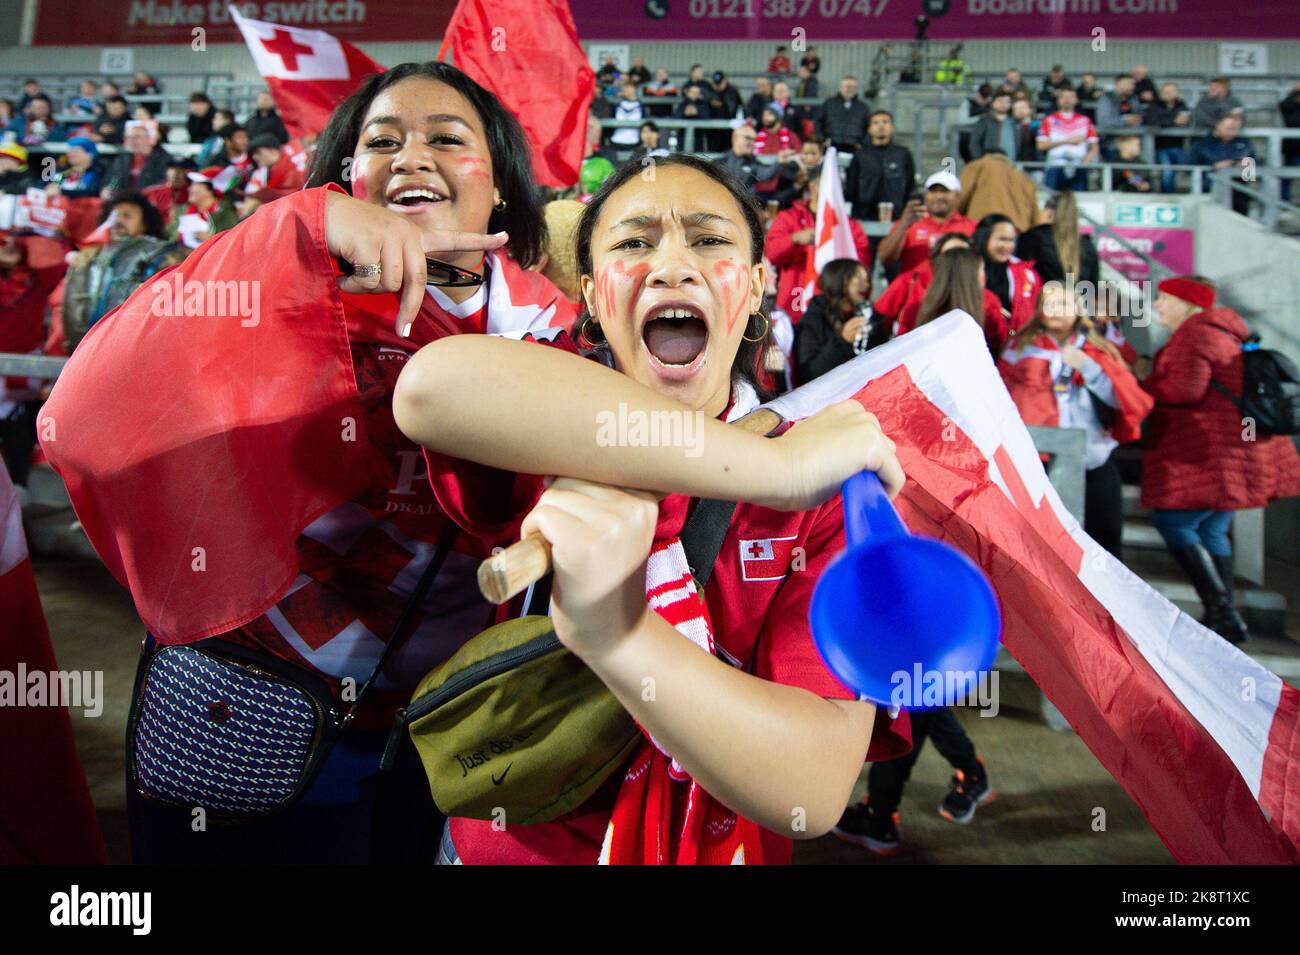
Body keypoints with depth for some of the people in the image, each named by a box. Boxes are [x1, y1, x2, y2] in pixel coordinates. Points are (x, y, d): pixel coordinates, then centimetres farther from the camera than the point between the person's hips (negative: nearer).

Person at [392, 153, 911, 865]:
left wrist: (614, 631, -43)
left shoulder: (834, 486, -16)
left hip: (719, 847, 0)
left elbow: (815, 791, -27)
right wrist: (774, 464, -39)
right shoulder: (540, 432, -15)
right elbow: (434, 384, -40)